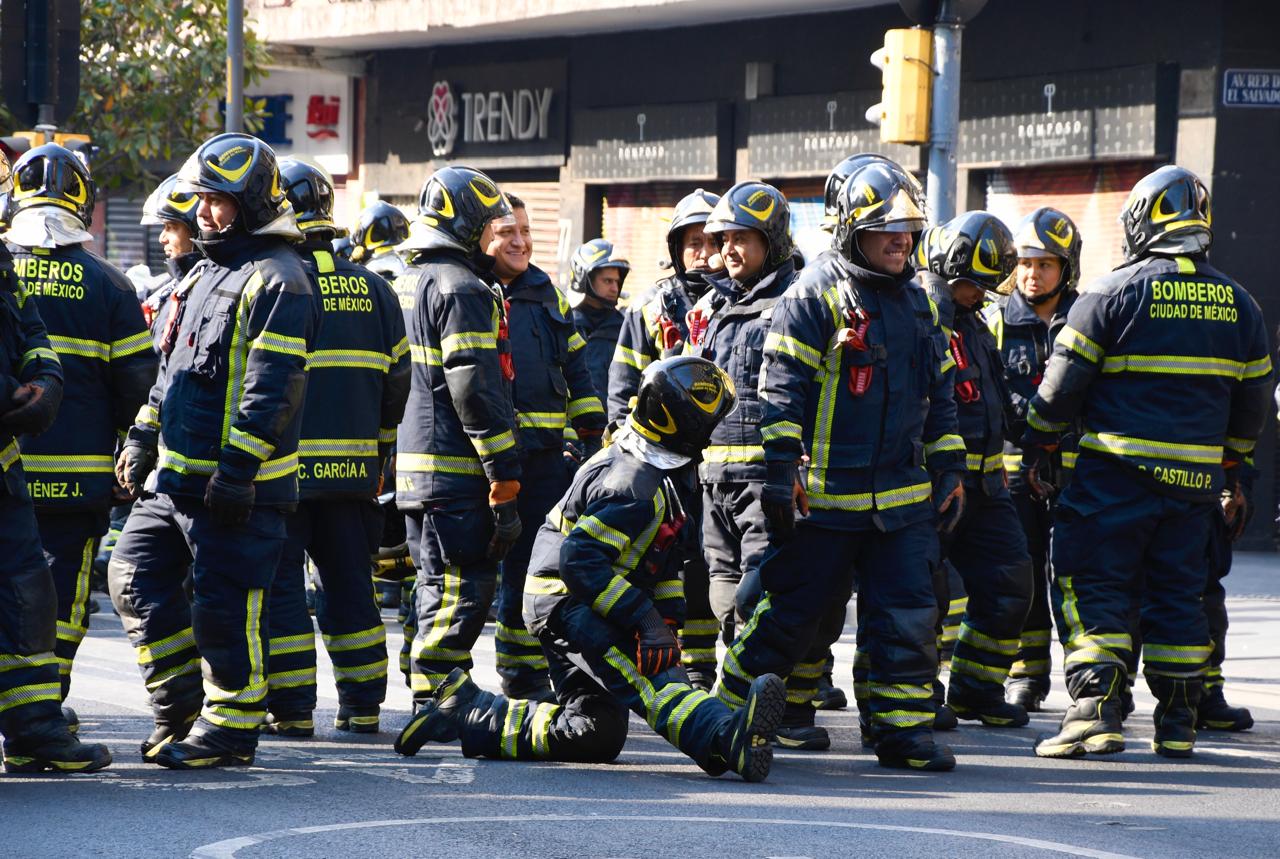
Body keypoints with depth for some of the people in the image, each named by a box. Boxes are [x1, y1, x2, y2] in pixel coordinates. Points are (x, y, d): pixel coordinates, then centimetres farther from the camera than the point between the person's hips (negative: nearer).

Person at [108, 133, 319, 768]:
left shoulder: (276, 279, -12)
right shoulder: (207, 273, 18)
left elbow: (271, 387, -19)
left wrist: (238, 467, -23)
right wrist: (143, 436, 19)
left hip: (239, 483, -10)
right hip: (177, 473, 10)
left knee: (225, 604, -5)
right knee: (135, 574, 9)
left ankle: (230, 727, 4)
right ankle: (180, 706, 18)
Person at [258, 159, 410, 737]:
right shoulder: (371, 289, 10)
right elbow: (397, 382, 13)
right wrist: (377, 454, 21)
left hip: (283, 466, -5)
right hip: (354, 468, 5)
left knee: (280, 586, 1)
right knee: (348, 585, 13)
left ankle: (291, 708, 0)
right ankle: (362, 706, 14)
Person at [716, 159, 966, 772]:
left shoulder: (917, 303, 15)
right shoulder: (816, 293, -6)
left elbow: (939, 394, 22)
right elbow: (782, 389, -9)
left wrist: (950, 469, 17)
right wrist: (779, 477, -14)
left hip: (903, 497, 6)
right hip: (826, 493, -6)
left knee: (908, 617, 1)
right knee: (794, 611, 0)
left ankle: (904, 729, 8)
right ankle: (726, 711, 14)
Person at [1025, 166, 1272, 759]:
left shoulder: (1114, 292, -7)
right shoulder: (1238, 304, 8)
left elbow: (1063, 383, -6)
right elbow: (1252, 398, 15)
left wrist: (1035, 447, 7)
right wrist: (1232, 466, 28)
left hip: (1118, 471, -4)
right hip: (1195, 478, 4)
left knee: (1095, 585, 1)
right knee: (1177, 594, 12)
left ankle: (1094, 706, -12)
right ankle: (1178, 725, 13)